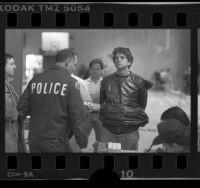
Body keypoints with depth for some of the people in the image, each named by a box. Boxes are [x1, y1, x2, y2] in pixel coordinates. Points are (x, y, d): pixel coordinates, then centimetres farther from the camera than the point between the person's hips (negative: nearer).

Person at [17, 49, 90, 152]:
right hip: (57, 142, -5)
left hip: (34, 140, 5)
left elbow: (21, 107, 7)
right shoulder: (71, 82, -9)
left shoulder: (35, 80, 5)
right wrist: (83, 142, -6)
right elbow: (78, 116, -13)